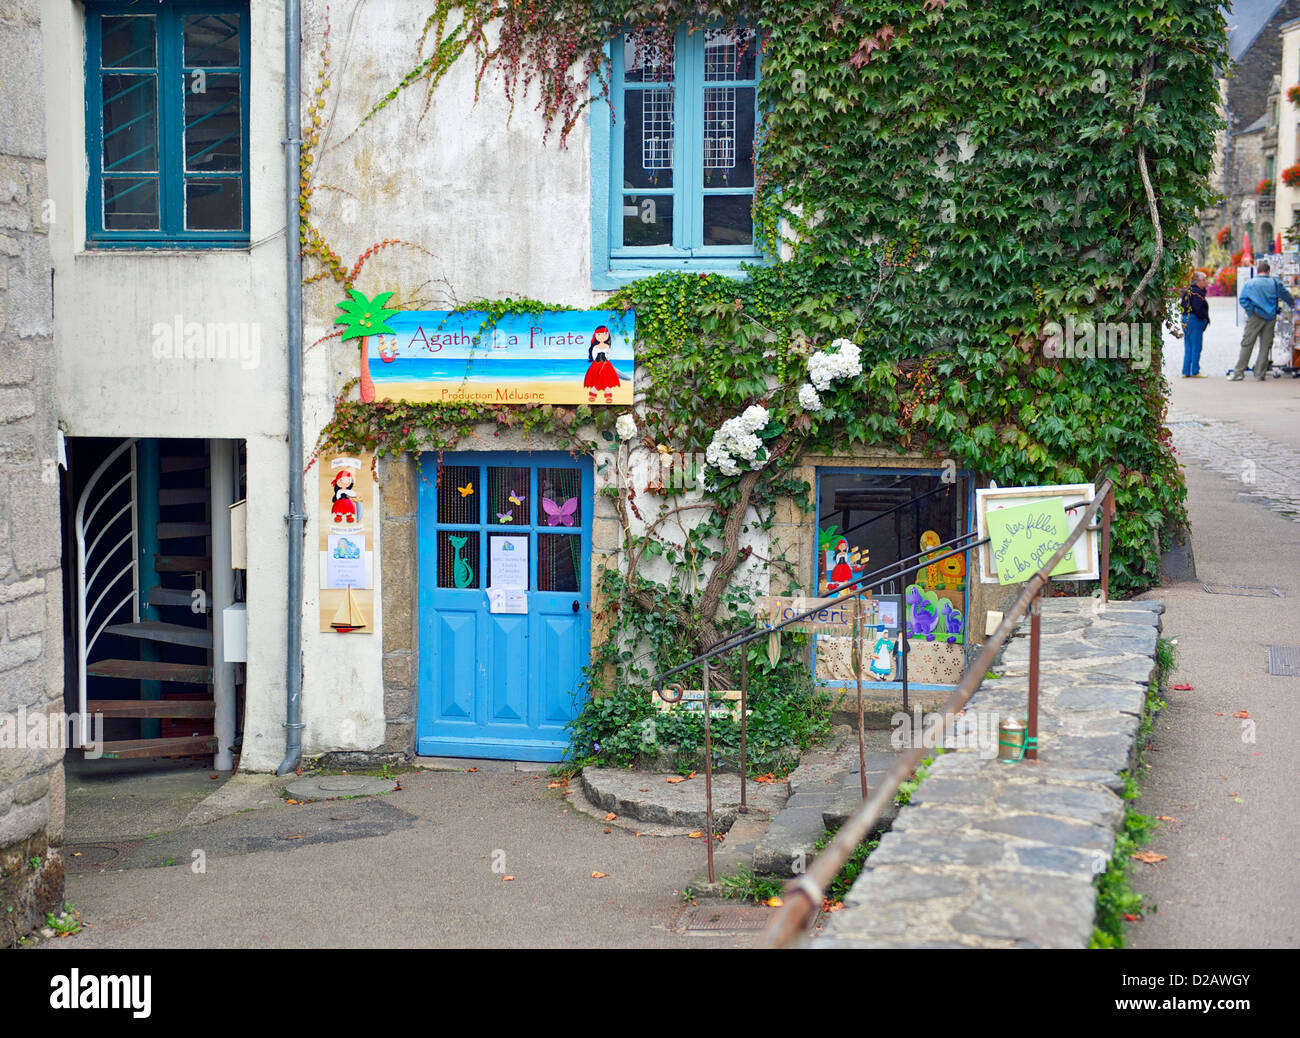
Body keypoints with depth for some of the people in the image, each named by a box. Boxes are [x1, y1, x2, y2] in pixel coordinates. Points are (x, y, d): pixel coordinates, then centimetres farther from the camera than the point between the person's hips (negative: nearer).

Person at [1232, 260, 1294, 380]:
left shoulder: (1249, 283, 3)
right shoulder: (1275, 283, 8)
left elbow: (1242, 299, -5)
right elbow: (1285, 295, 19)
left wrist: (1250, 311, 3)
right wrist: (1292, 304, 37)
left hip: (1256, 316, -2)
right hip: (1270, 317, 2)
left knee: (1247, 344, 0)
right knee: (1265, 346, 6)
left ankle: (1238, 372, -4)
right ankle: (1260, 374, 6)